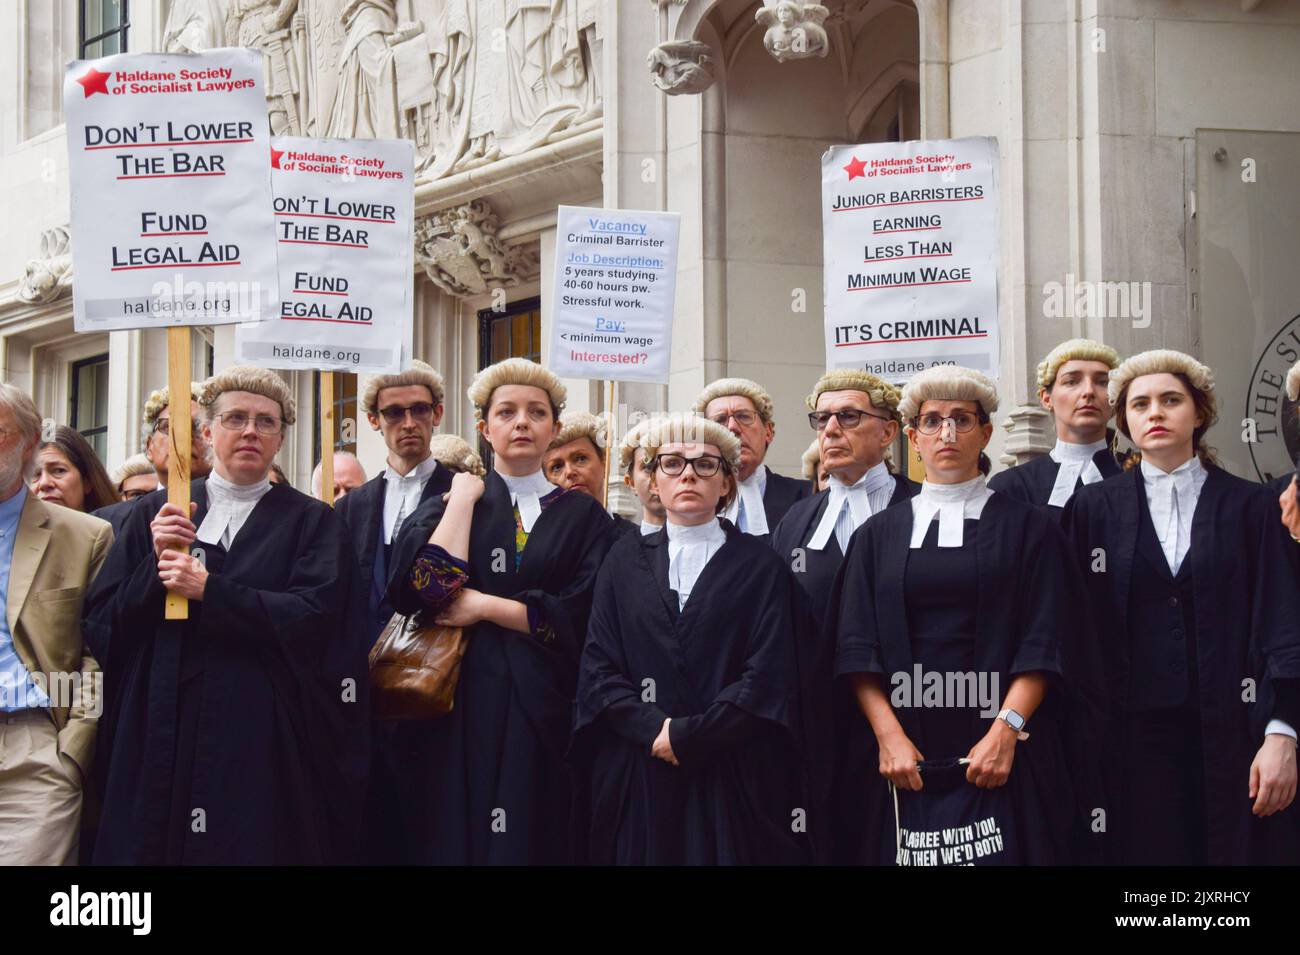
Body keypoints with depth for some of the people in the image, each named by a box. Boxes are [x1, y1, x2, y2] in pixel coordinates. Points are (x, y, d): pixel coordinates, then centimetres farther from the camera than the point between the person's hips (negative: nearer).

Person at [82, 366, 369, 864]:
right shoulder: (154, 513, 10)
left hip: (264, 737, -2)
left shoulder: (312, 523, 5)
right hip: (162, 732, 2)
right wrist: (155, 564, -11)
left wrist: (208, 590, -15)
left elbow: (314, 618, -11)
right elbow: (101, 623, 5)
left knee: (256, 847, -3)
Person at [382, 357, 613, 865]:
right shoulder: (447, 505, 8)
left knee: (535, 841, 1)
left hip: (543, 713, 0)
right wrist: (464, 497, -5)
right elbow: (430, 588, -11)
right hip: (461, 710, 0)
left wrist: (484, 605, -9)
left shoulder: (583, 516, 8)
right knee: (453, 838, 0)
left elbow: (582, 617, -6)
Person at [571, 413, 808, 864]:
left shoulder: (759, 565, 3)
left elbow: (768, 678, -6)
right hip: (637, 781, 2)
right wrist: (655, 730, -12)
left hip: (733, 780, -2)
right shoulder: (626, 559, 10)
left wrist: (685, 737, -13)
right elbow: (597, 667, 3)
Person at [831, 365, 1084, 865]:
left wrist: (1006, 731, -15)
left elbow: (1043, 644, -2)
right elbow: (856, 648, 3)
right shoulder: (877, 536, 12)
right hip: (899, 760, 2)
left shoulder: (1028, 528, 6)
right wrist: (888, 735, -10)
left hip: (998, 754, -1)